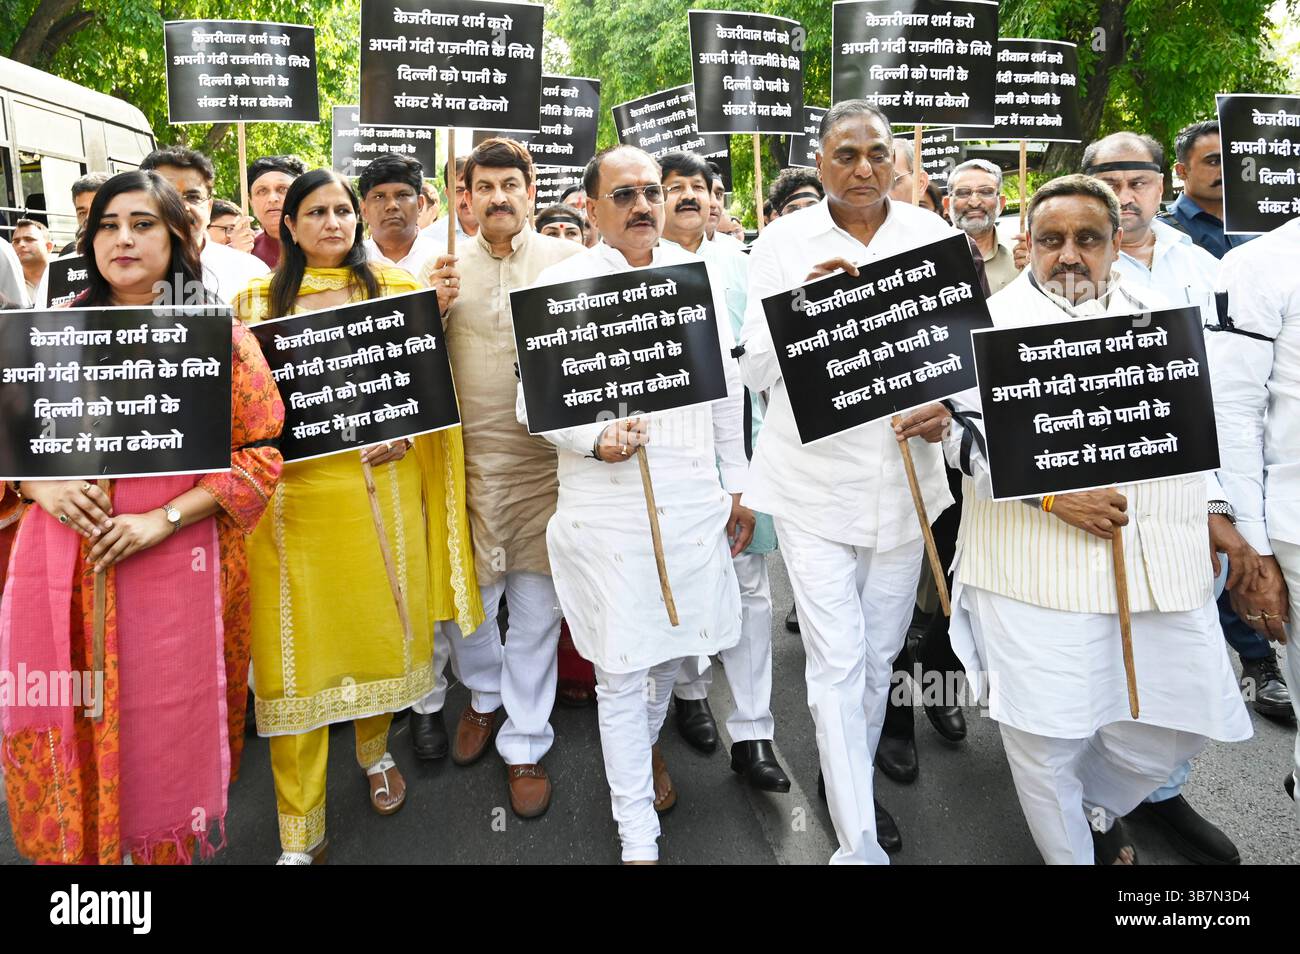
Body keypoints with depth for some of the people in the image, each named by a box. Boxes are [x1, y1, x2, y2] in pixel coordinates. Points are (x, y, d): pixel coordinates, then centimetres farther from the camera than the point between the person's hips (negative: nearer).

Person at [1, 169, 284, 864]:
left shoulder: (218, 335, -1)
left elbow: (258, 455, -5)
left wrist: (162, 520, -15)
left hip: (170, 568, -3)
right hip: (59, 568, 3)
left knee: (160, 732, 9)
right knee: (60, 732, 12)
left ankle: (166, 847, 34)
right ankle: (65, 846, 36)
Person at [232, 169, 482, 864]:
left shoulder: (395, 286, 8)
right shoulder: (258, 298, 9)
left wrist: (406, 430, -11)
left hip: (381, 484, 0)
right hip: (294, 489, 0)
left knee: (381, 619, 10)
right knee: (296, 643, 1)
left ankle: (375, 751, 40)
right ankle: (300, 832, 13)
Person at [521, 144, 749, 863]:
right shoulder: (561, 285, -2)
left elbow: (727, 390, 12)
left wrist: (740, 486, 13)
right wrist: (597, 438, -22)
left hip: (694, 500, 4)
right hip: (607, 506, -3)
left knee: (672, 647, 18)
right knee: (621, 669, 2)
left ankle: (644, 746, 50)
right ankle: (637, 836, 19)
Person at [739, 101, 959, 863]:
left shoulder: (933, 234, 2)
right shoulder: (783, 242, -3)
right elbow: (759, 369, -4)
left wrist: (948, 404, -15)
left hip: (904, 475, 3)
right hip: (815, 479, -3)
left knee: (881, 652, 16)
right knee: (837, 659, -4)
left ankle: (853, 782, 40)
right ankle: (859, 843, 8)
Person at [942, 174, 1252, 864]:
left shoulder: (1152, 312, 13)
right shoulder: (993, 321, -1)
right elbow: (965, 432, -9)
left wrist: (1216, 525, 16)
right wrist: (1050, 491, -19)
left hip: (1163, 567, 5)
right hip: (1038, 568, -5)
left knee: (1177, 719, 14)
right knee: (1044, 734, 1)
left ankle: (1095, 806, 42)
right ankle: (1070, 851, 28)